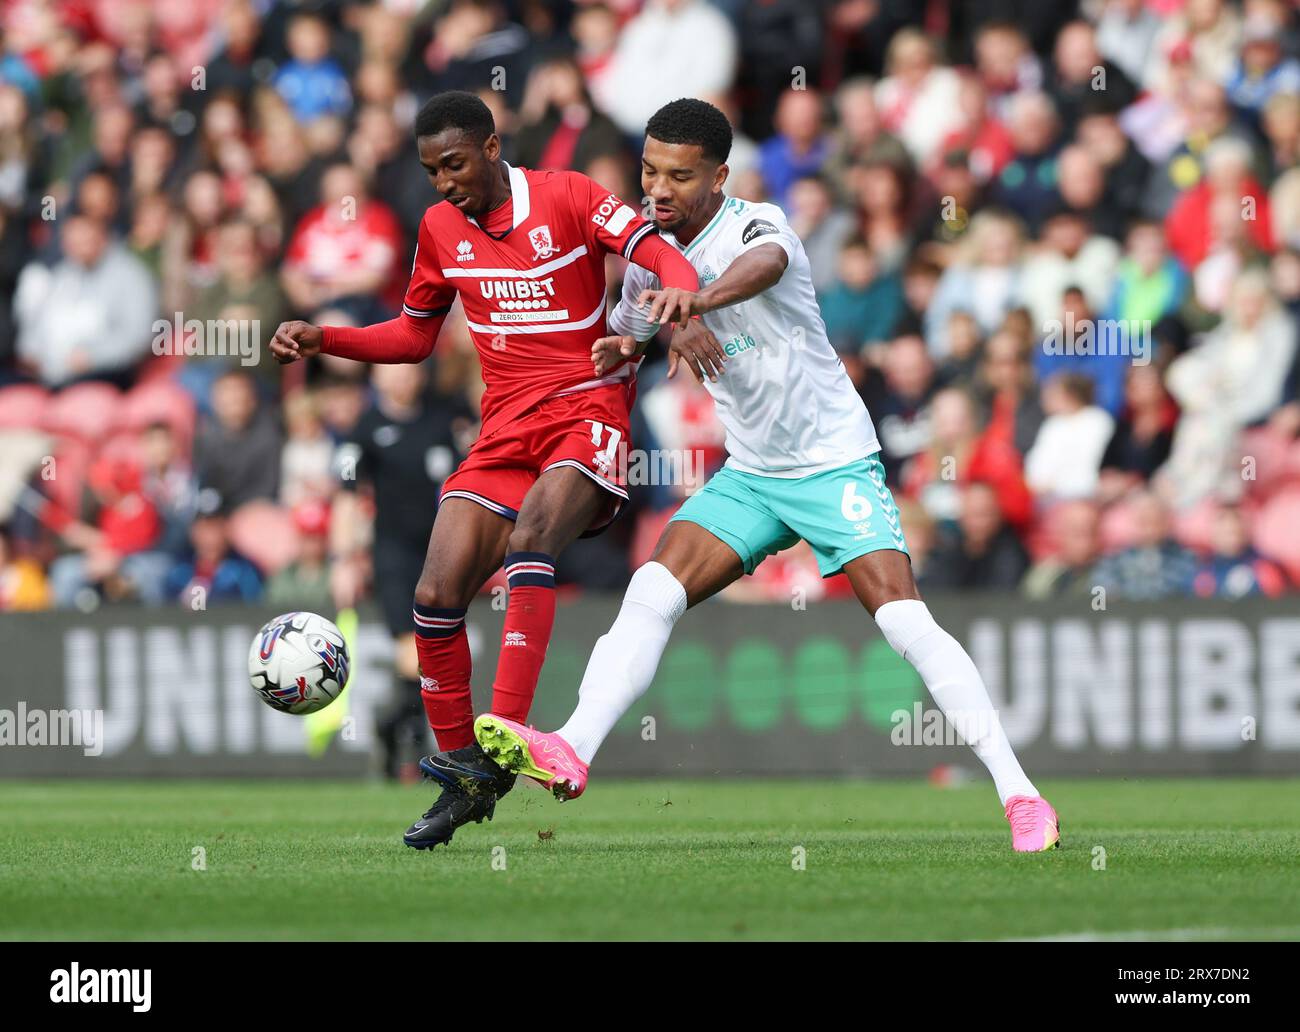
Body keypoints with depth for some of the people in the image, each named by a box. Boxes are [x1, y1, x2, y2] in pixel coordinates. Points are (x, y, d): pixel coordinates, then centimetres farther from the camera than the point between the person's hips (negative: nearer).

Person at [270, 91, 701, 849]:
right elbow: (415, 335, 22)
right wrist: (320, 340, 9)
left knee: (530, 537, -34)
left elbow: (662, 257, -14)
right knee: (436, 597, -8)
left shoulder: (566, 197, -5)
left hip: (587, 410, -5)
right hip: (505, 428, 5)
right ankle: (464, 774, 6)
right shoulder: (441, 228, 11)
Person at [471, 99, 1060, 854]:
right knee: (651, 594, -14)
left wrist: (698, 300, -67)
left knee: (904, 618, -19)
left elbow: (763, 265, -45)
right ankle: (571, 755, -23)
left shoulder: (758, 225, -19)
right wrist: (623, 348, -6)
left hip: (836, 465, -6)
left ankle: (1020, 795, -15)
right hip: (749, 474, 6)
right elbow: (627, 335, 21)